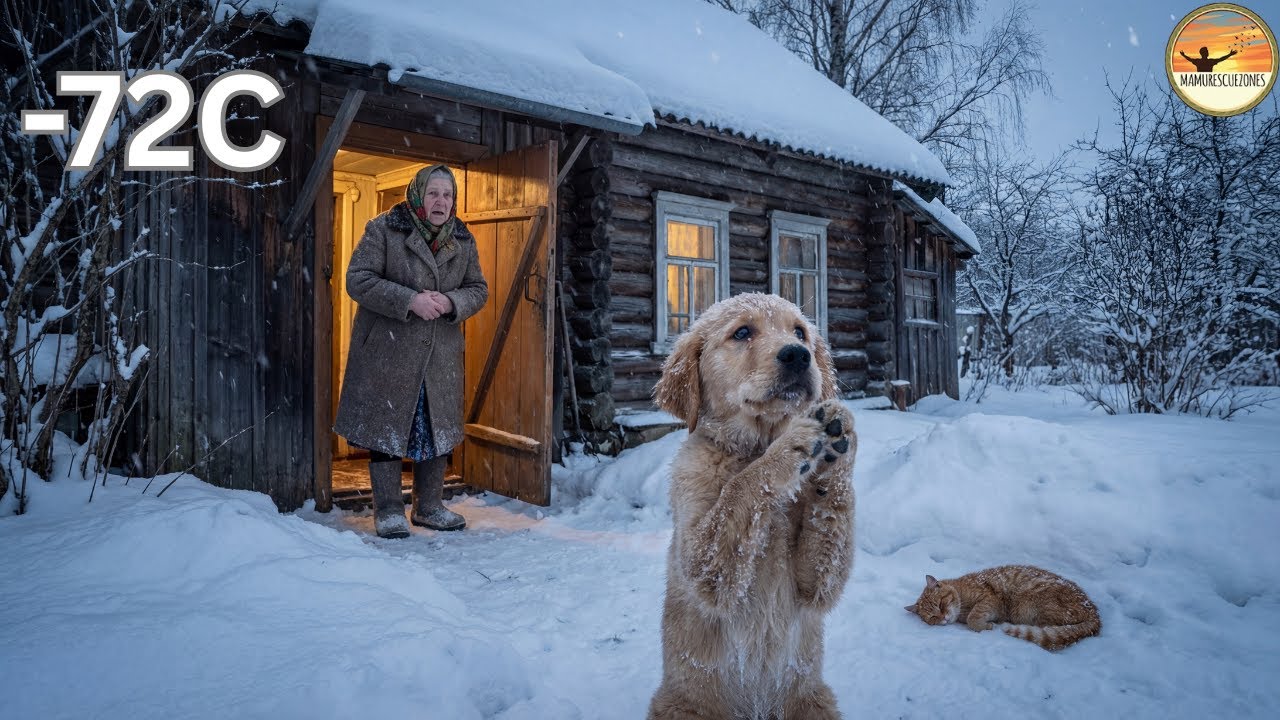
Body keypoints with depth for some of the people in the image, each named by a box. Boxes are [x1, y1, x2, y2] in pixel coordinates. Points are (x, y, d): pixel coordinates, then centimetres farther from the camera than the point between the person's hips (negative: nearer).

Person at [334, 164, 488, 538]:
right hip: (387, 351, -4)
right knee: (386, 427, 2)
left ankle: (428, 506, 26)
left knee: (438, 429, 11)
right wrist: (409, 300, -22)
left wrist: (450, 302, -13)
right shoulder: (383, 230, -7)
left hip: (440, 355, 5)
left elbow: (478, 289, 10)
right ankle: (388, 510, 15)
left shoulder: (463, 240, 7)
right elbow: (358, 280, -11)